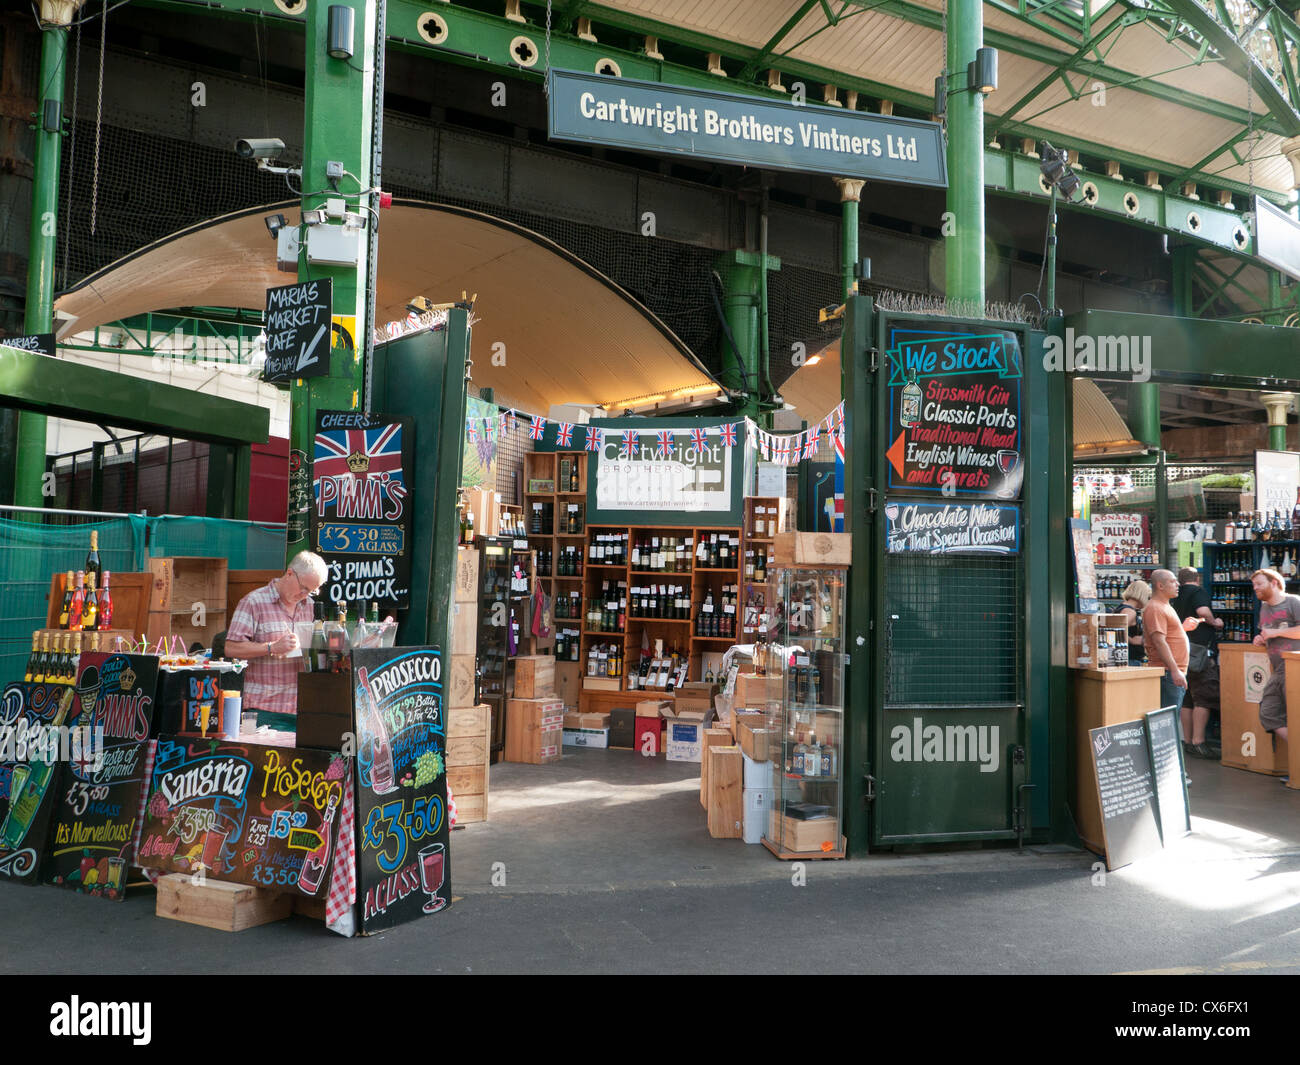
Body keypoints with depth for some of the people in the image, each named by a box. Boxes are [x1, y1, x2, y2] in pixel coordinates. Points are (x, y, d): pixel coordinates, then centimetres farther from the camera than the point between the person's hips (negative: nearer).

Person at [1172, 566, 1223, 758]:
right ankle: (1198, 742, -12)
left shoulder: (1177, 597, 18)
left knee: (1188, 699, 12)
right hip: (1199, 650, -8)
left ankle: (1187, 741, 15)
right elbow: (1203, 611, -22)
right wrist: (1215, 623, -4)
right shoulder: (1199, 592, -4)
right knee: (1204, 698, -8)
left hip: (1182, 651, 8)